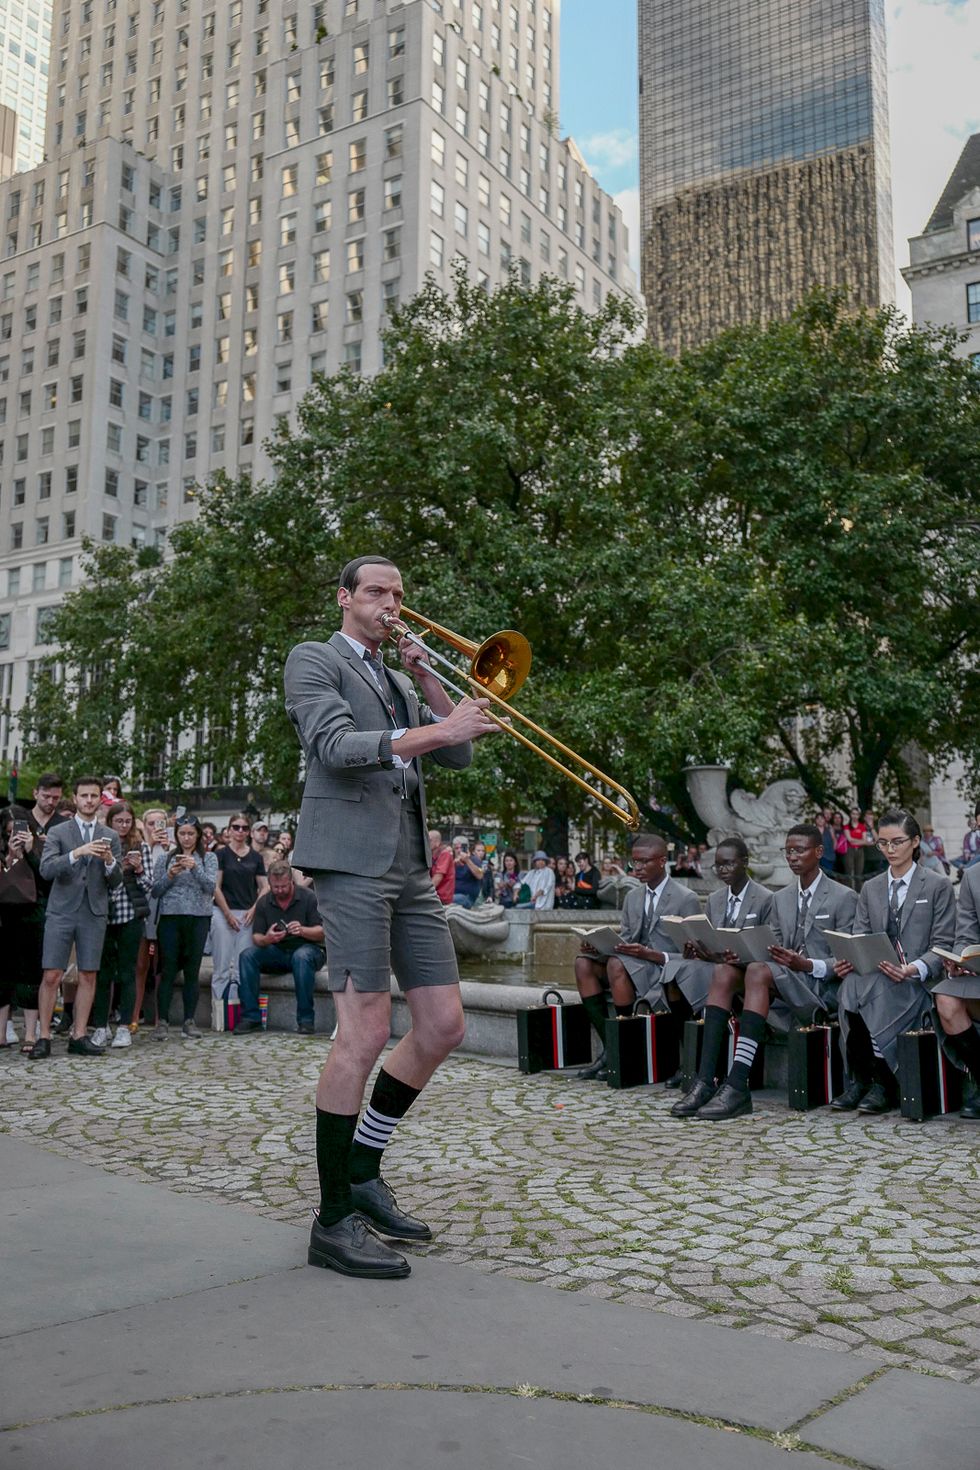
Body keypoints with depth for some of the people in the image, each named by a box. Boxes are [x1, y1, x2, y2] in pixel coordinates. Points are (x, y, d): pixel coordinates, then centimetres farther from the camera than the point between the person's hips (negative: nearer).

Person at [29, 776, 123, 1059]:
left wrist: (110, 861, -13)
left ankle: (79, 1036, 10)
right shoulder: (57, 832, 4)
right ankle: (44, 1037, 3)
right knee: (51, 976, -5)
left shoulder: (110, 837, 10)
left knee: (88, 976, 3)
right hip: (61, 911, -2)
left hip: (94, 914, 2)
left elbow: (116, 881, 7)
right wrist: (77, 853, -24)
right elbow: (46, 869, -11)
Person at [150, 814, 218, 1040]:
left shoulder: (209, 858, 8)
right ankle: (162, 1021, 2)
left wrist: (195, 868, -16)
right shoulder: (164, 858, 9)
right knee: (168, 971, -2)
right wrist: (170, 875, -10)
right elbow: (154, 891, 6)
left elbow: (211, 887, -4)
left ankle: (189, 1021, 9)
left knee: (192, 971, 3)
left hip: (198, 919, 0)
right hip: (170, 918, 0)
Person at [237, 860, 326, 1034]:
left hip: (307, 949, -3)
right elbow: (256, 938, -1)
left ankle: (305, 1019, -29)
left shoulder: (307, 898, -6)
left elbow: (322, 933, -10)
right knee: (246, 956, -21)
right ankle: (251, 1017, -19)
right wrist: (267, 939, -25)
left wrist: (303, 931, -30)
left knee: (302, 956, -38)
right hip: (276, 954, 4)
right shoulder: (264, 902, 4)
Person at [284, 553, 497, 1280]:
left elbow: (458, 754, 16)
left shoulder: (398, 681, 25)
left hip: (411, 867, 8)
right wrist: (434, 730, -23)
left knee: (444, 1026, 4)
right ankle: (334, 1221, -1)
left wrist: (430, 682, 5)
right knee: (366, 1031, -11)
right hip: (352, 859, -8)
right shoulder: (314, 660, 4)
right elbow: (337, 745, -14)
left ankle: (362, 1169, 19)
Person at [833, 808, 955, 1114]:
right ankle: (862, 1079, -24)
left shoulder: (938, 887, 6)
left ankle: (872, 1080, -23)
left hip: (918, 983, -3)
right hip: (873, 978, 3)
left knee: (875, 988, -36)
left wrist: (914, 969, -21)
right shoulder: (870, 889, 19)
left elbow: (942, 945, -1)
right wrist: (848, 960, -10)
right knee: (851, 985, -33)